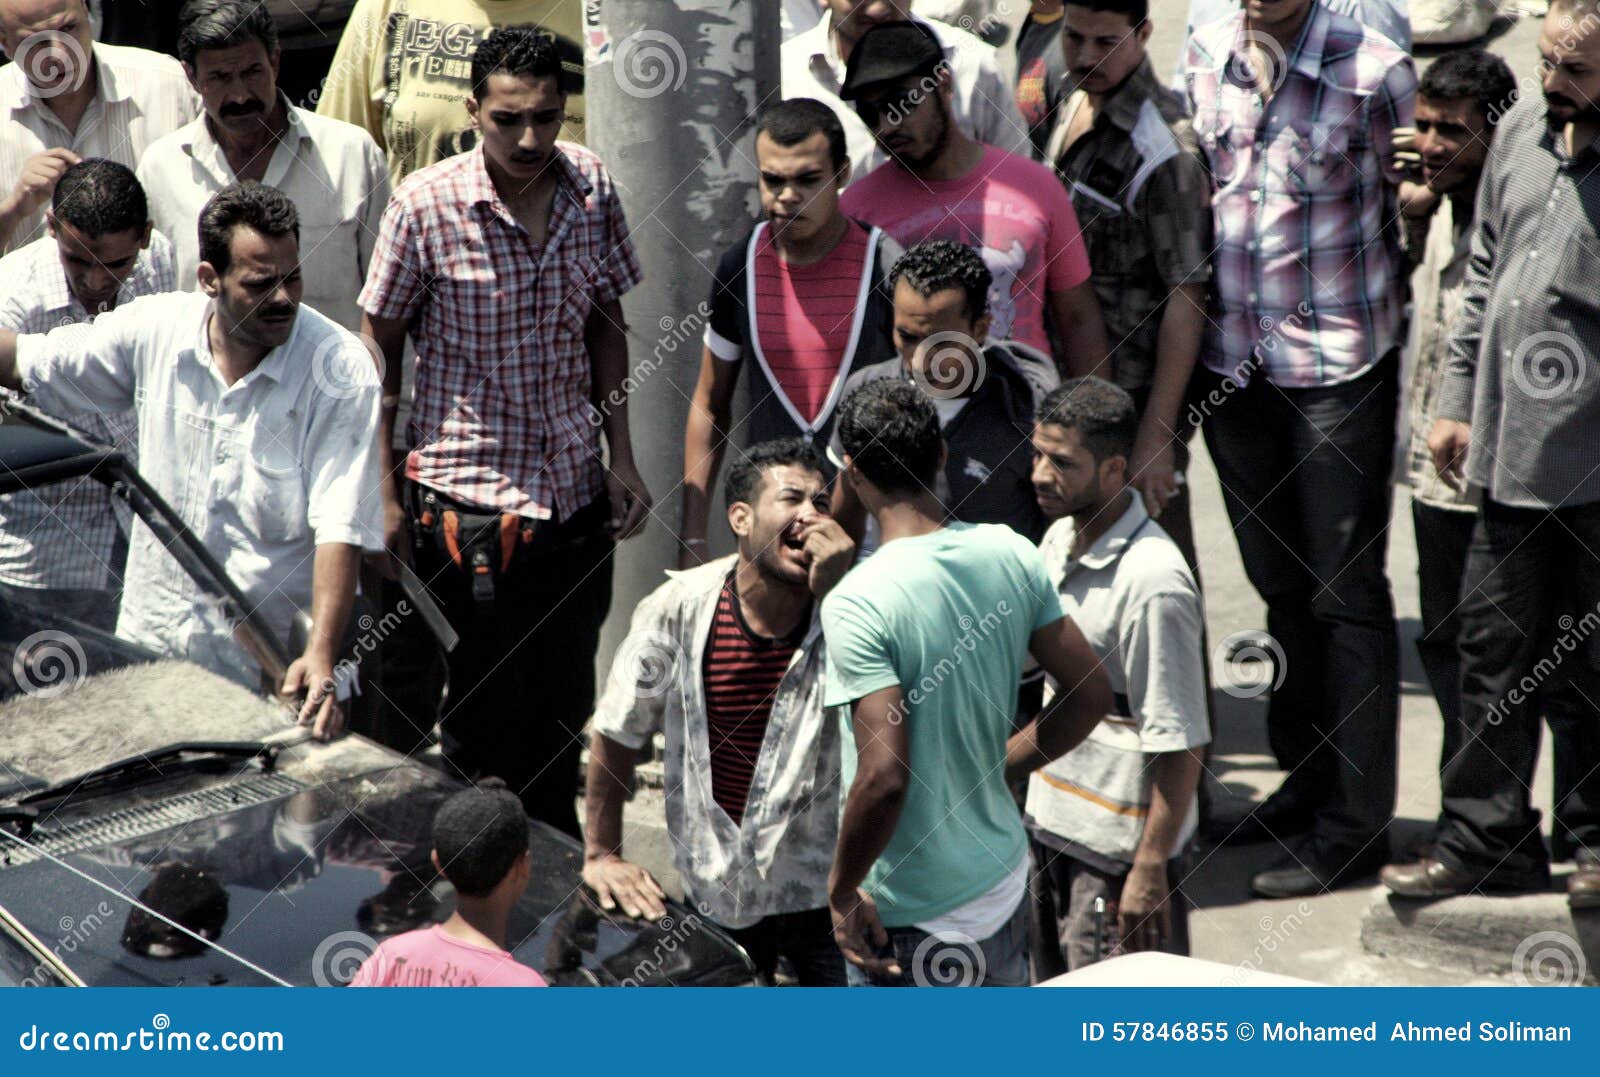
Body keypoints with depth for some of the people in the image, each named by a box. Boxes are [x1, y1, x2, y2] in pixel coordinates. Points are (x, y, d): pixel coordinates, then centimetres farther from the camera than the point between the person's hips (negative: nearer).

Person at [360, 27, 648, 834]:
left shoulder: (591, 187, 0)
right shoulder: (425, 205, -13)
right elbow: (379, 346, -4)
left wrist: (621, 455, 8)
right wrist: (382, 490, -6)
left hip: (575, 488, 4)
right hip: (467, 494, -4)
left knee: (567, 708, 15)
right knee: (484, 719, 3)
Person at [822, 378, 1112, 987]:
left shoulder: (857, 604, -25)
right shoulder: (1012, 555, -5)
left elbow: (884, 774, -30)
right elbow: (1089, 696, 2)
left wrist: (842, 891, -15)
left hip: (913, 918, -6)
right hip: (1005, 881, 7)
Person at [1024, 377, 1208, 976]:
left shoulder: (1152, 583, -24)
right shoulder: (1062, 537, 4)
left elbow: (1181, 746, -22)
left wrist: (1151, 870, -21)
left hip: (1121, 843, -9)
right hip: (1051, 816, 9)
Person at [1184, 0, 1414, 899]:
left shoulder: (1374, 73, -14)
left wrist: (1378, 313, 2)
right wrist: (1197, 335, 15)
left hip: (1339, 365, -5)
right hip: (1234, 362, 6)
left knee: (1346, 594, 0)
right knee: (1282, 586, 16)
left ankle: (1354, 825, 8)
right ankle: (1308, 780, 31)